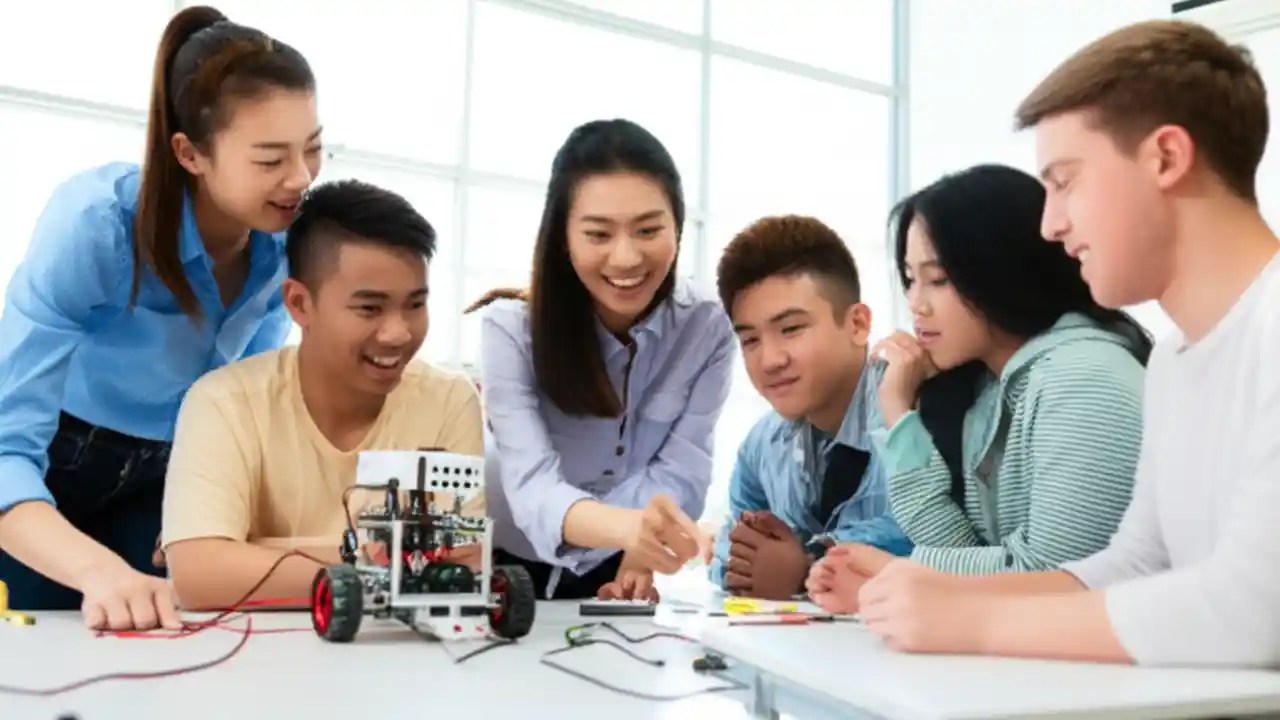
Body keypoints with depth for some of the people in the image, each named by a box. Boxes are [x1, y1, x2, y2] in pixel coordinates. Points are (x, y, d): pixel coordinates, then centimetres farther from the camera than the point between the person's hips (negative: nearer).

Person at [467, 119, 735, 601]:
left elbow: (678, 475, -14)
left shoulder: (707, 330, -11)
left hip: (617, 578, 0)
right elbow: (532, 488, -29)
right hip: (507, 572, 0)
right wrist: (626, 526, -49)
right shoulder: (511, 328, -18)